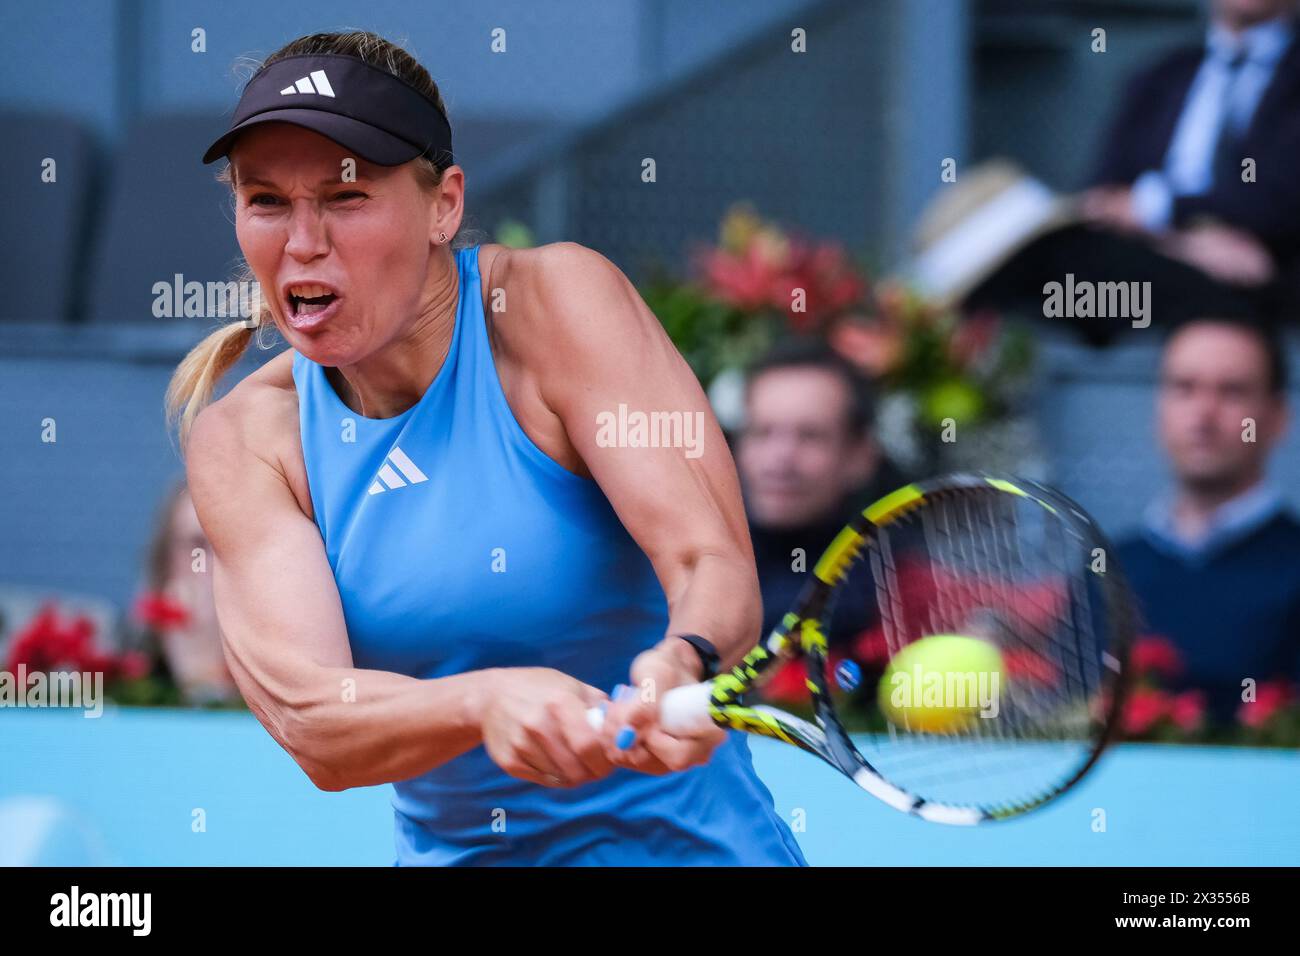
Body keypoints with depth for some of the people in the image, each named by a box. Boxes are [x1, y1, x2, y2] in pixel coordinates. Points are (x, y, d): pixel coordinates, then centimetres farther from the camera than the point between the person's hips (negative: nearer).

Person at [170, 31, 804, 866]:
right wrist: (485, 701, -39)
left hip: (685, 842, -2)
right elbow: (308, 723, -18)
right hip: (445, 847, 2)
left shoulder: (557, 299, -12)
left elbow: (717, 568, -20)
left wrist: (684, 666, -44)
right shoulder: (243, 441, -4)